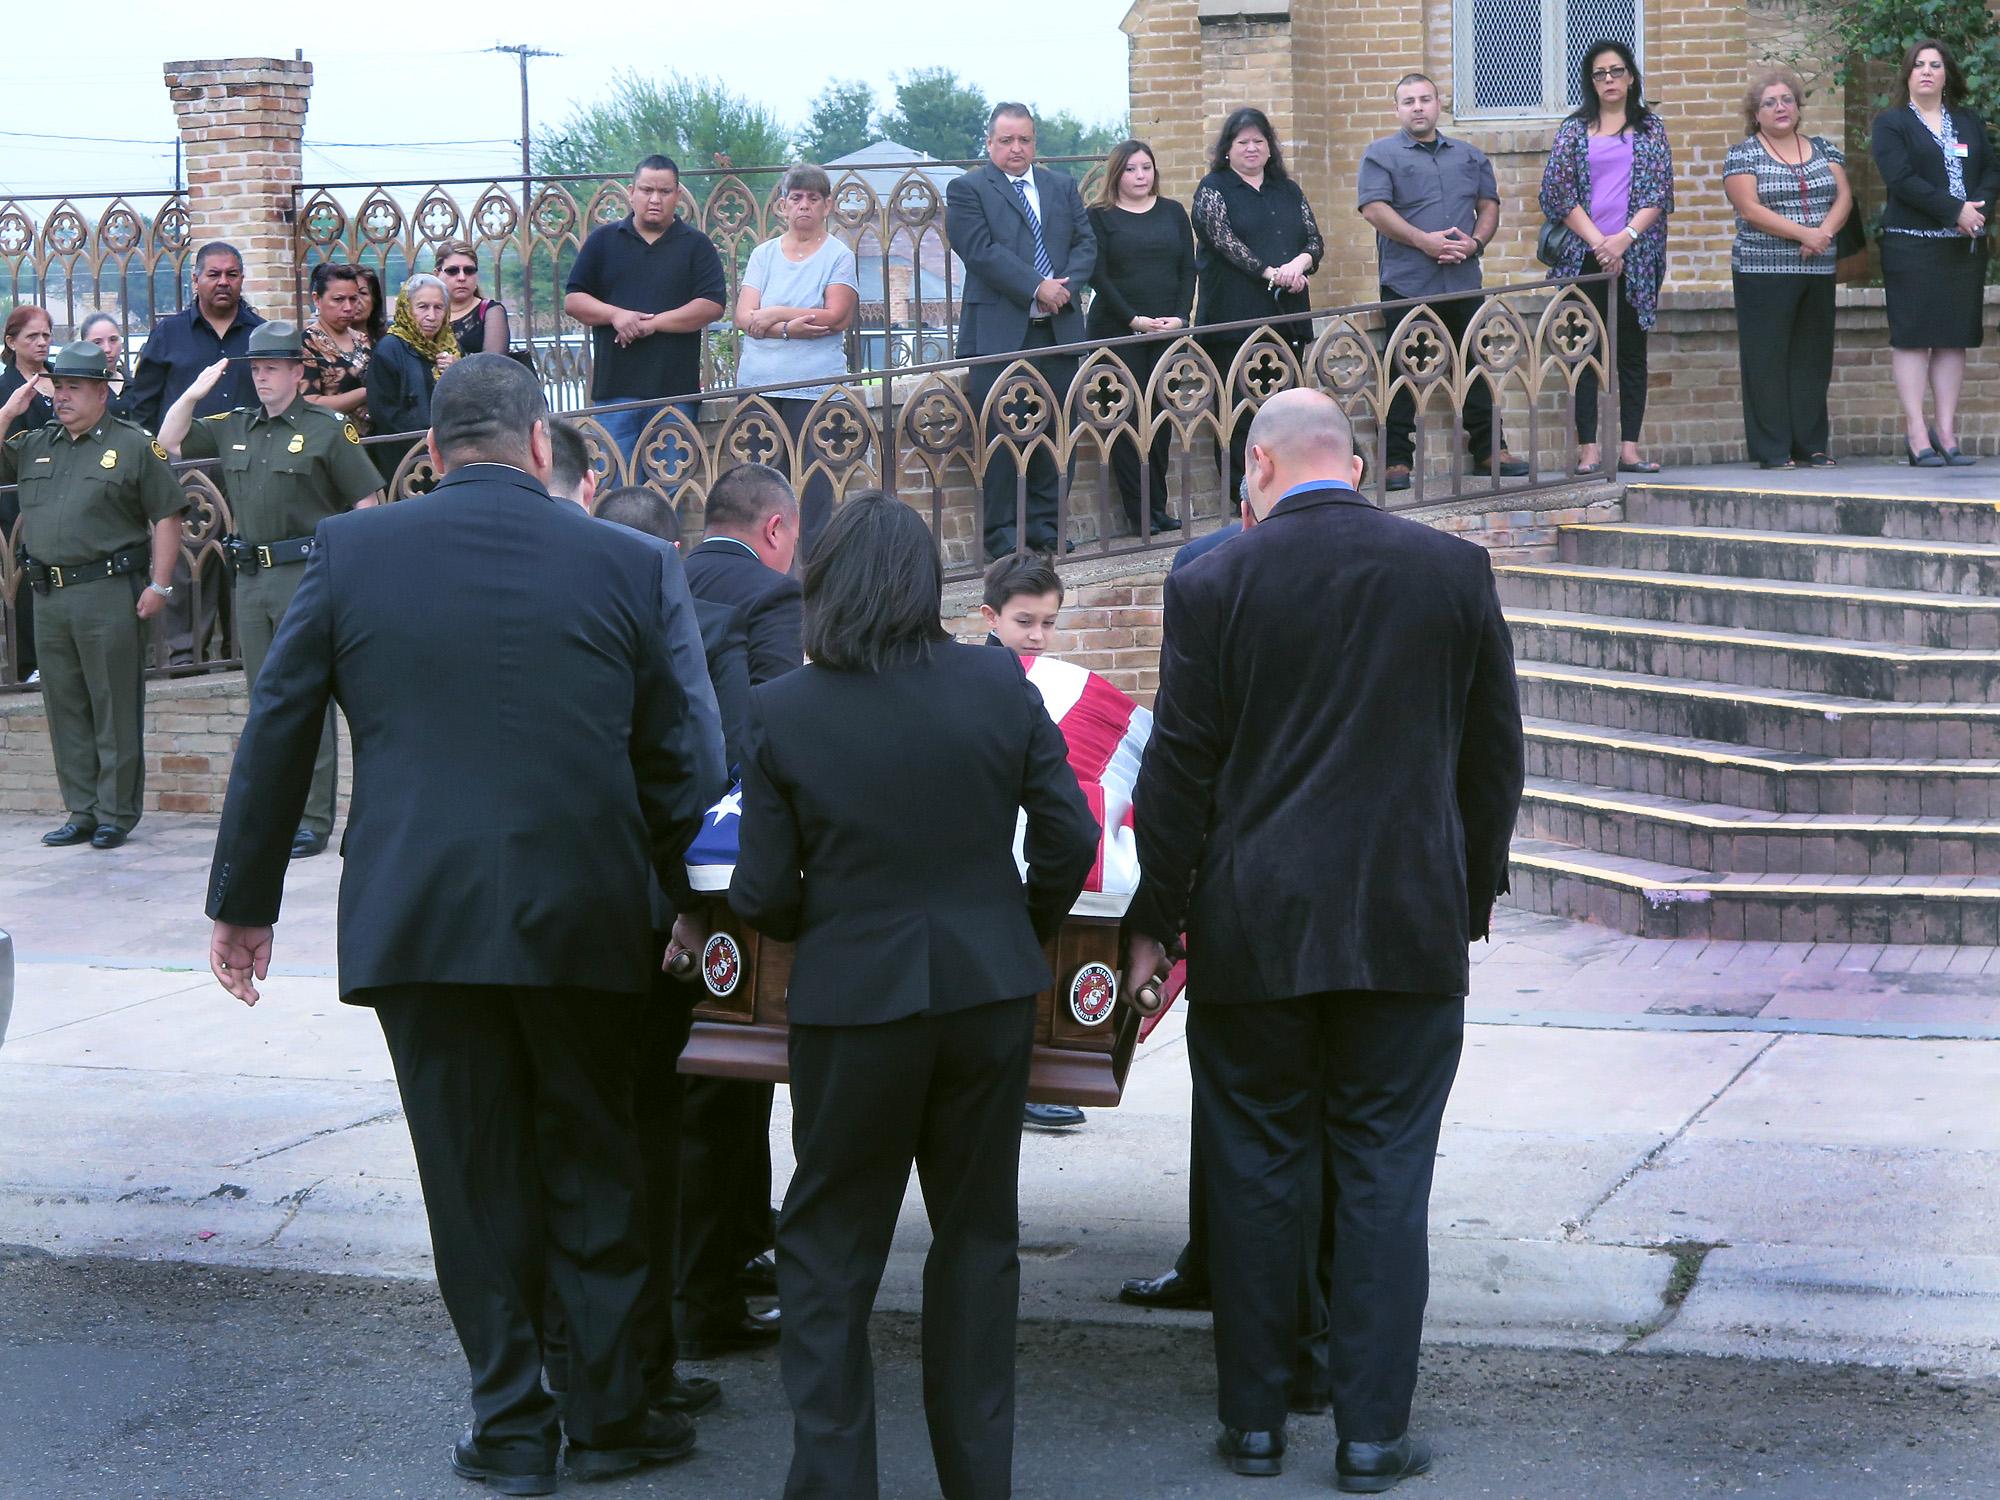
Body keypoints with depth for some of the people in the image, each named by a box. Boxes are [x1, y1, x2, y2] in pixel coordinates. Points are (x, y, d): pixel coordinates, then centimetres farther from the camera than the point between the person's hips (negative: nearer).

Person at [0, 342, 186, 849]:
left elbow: (166, 517, -3)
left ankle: (116, 814, 4)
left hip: (110, 595, -6)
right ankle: (81, 812, 17)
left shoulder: (133, 447, -1)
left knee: (115, 707, -1)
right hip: (48, 596, 6)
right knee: (66, 709, 10)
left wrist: (159, 585, -10)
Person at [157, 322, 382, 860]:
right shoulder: (233, 428, 14)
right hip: (250, 577, 6)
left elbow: (366, 500, -4)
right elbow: (169, 443, 20)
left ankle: (313, 819, -4)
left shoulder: (326, 429, -3)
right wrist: (194, 392, 8)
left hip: (305, 574, -6)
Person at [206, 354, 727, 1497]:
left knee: (474, 1178, 10)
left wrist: (245, 901, 15)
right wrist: (674, 887, 18)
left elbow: (277, 737, 5)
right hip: (583, 920, 0)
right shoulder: (627, 564, -2)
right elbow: (688, 760, 1)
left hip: (417, 920, 1)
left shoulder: (348, 552, 0)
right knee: (594, 1168, 13)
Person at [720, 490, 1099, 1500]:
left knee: (828, 1248, 10)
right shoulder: (999, 686, -5)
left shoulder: (781, 711, -9)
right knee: (977, 1236, 15)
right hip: (989, 990, 2)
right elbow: (1069, 839, -2)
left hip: (852, 1000, -2)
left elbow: (762, 895, -7)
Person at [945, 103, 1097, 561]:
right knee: (1001, 437, -4)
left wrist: (1067, 285, -7)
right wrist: (1037, 288, -16)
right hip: (998, 331, -5)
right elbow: (981, 251, -11)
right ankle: (1003, 535, 2)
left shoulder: (1062, 187, 18)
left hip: (1058, 329, 5)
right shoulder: (967, 190, 1)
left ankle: (1045, 525, 13)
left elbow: (1085, 244, 12)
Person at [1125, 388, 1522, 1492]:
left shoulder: (1212, 584, -6)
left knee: (1257, 1175, 9)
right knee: (1383, 1177, 6)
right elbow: (1494, 754, 7)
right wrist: (1473, 893, 19)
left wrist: (1155, 918, 7)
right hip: (1411, 928, 1)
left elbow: (1179, 771, -3)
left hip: (1254, 931, -1)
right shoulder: (1455, 571, 1)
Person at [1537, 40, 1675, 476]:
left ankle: (1629, 447, 3)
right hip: (1584, 255, 0)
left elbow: (1659, 191, 1)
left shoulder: (1651, 128, 9)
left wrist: (1624, 238, -12)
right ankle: (1588, 448, -3)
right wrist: (1597, 241, -9)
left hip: (1635, 255, 1)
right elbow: (1558, 190, 0)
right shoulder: (1574, 129, 7)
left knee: (1632, 350, 2)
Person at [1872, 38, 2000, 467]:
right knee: (1912, 336, -7)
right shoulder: (1890, 123, 1)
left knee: (1955, 338, 3)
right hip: (1911, 245, -5)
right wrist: (1955, 210, -17)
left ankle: (1946, 432, 6)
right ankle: (1916, 434, -7)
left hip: (1965, 245, 5)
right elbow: (1901, 178, -12)